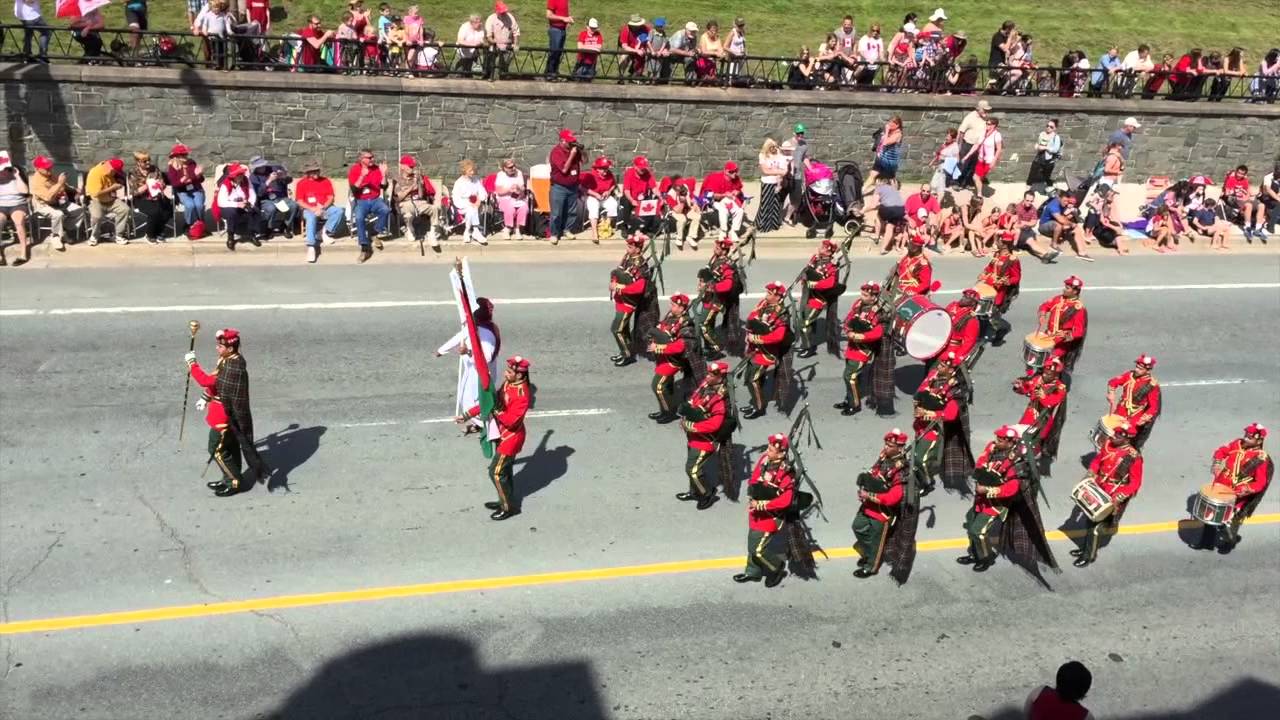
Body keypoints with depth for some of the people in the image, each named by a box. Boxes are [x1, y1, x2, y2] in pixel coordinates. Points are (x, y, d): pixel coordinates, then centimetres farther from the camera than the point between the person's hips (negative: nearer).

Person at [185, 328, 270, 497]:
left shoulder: (233, 367, -29)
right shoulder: (228, 360, 4)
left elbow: (207, 381, -31)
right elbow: (215, 381, 18)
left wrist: (192, 363, -22)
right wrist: (205, 398, 18)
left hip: (226, 416, -10)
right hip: (230, 413, 10)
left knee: (217, 449, 1)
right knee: (231, 446, 20)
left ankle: (236, 482, 12)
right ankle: (230, 479, 34)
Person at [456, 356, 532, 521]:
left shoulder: (522, 394, -29)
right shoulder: (508, 383, -1)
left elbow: (510, 421, -33)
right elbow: (493, 401, 9)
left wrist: (495, 410, -26)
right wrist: (467, 415, 8)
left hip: (511, 437, -9)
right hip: (503, 434, 9)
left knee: (496, 472, -2)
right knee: (504, 469, 20)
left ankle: (509, 507, 11)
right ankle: (506, 501, 36)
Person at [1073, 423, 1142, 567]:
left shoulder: (1134, 458, -24)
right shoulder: (1108, 444, -7)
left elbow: (1135, 483, -20)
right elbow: (1098, 459, 11)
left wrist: (1120, 497, -29)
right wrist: (1091, 473, -3)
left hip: (1113, 498, -6)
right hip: (1097, 490, 6)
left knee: (1096, 525, 2)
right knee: (1090, 519, 20)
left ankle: (1090, 556, 21)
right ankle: (1087, 548, 40)